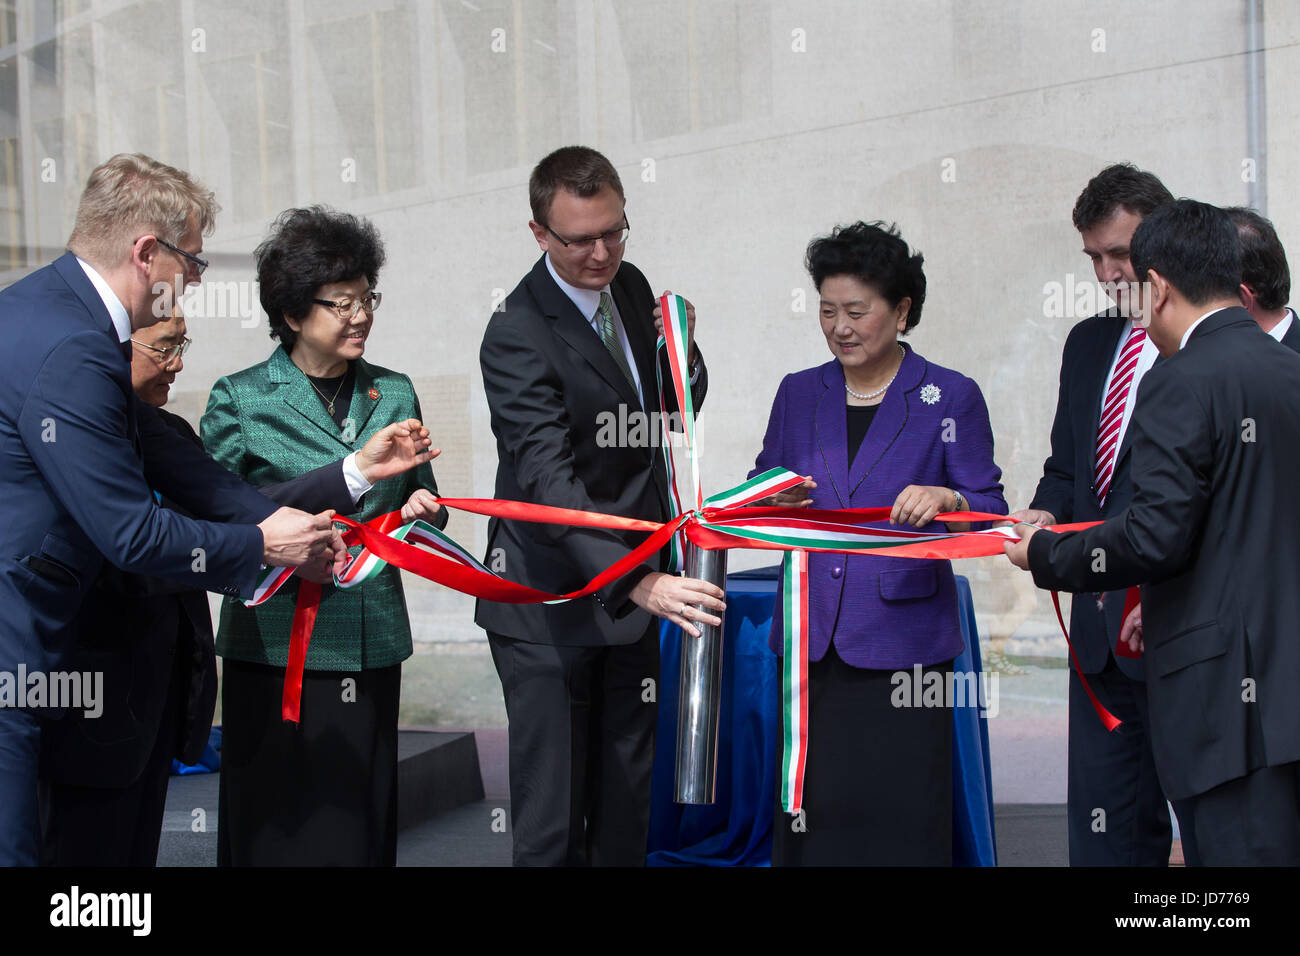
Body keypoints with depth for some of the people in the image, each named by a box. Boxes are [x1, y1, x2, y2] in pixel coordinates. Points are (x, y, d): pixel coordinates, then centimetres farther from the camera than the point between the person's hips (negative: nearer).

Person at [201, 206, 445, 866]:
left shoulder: (394, 394, 11)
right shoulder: (240, 400, -2)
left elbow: (423, 500, 21)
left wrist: (420, 510, -2)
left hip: (372, 646, 4)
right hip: (273, 645, -3)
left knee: (361, 820, 7)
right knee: (279, 827, 1)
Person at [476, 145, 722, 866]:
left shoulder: (629, 286, 4)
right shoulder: (517, 336, -20)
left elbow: (678, 413, 14)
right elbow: (547, 482, -29)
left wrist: (682, 351, -9)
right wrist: (640, 582, -41)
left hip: (634, 586, 7)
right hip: (551, 601, -7)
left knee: (626, 806, 16)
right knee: (551, 820, -1)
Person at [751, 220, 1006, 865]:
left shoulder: (951, 397, 1)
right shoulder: (798, 393, 12)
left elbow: (990, 510, -1)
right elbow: (761, 493, 17)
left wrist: (945, 500, -22)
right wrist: (777, 500, -6)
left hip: (903, 636, -3)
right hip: (811, 635, 3)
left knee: (902, 809, -2)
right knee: (813, 800, 5)